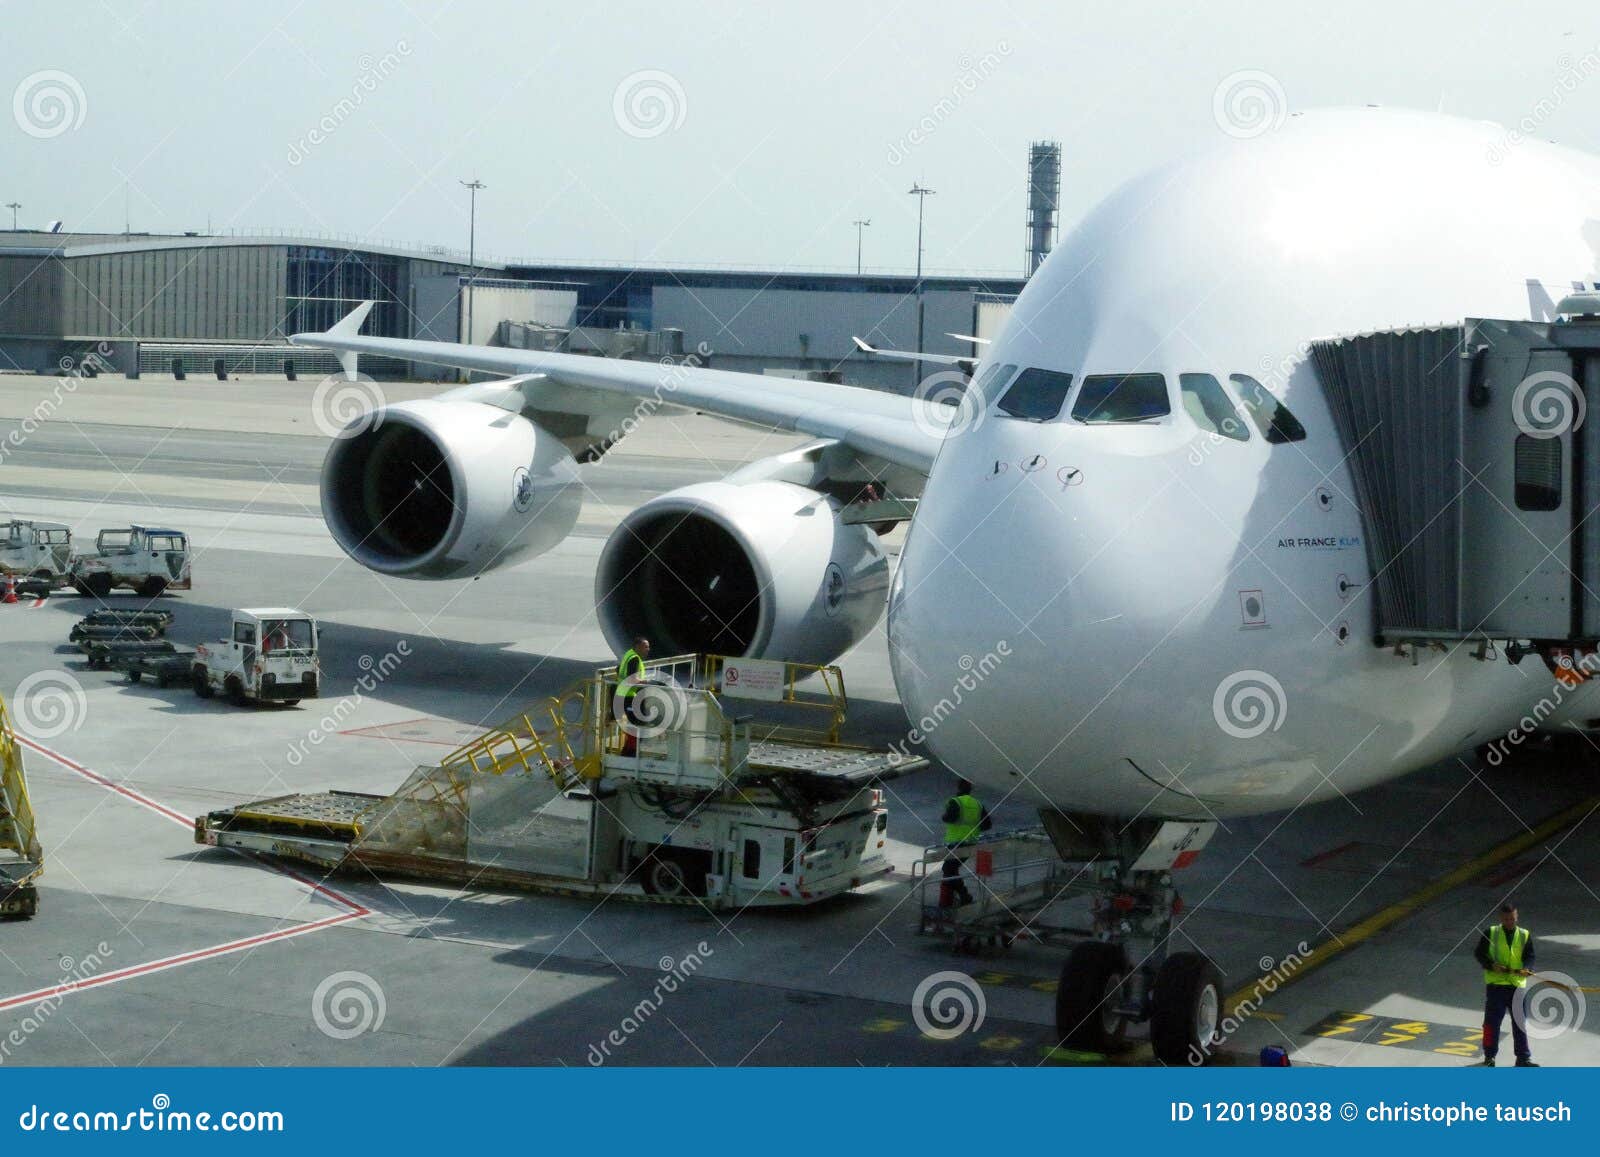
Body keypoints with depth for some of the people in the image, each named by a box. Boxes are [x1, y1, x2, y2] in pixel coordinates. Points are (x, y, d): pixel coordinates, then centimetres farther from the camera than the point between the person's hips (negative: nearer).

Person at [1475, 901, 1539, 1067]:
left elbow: (1529, 956, 1)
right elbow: (1479, 953, 2)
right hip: (1495, 984, -2)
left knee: (1520, 1022, 5)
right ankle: (1489, 1055, 16)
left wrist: (1527, 969, -20)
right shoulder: (1490, 933, 1)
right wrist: (1492, 965, -14)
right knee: (1492, 1021, 3)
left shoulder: (1525, 935, 6)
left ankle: (1523, 1058, 12)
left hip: (1518, 985, 2)